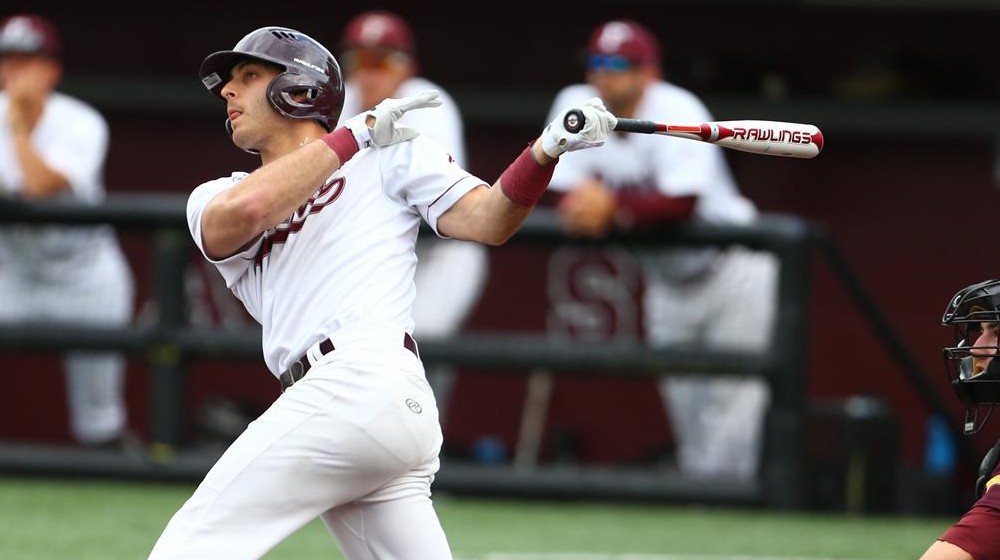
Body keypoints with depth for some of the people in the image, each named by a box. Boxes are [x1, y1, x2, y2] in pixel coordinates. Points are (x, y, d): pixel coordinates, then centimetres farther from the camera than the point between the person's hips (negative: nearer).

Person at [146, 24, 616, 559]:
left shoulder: (388, 151, 13)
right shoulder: (214, 198, 23)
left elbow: (486, 220, 1)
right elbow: (243, 213, -1)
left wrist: (548, 150, -16)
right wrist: (355, 136, 4)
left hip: (361, 381, -6)